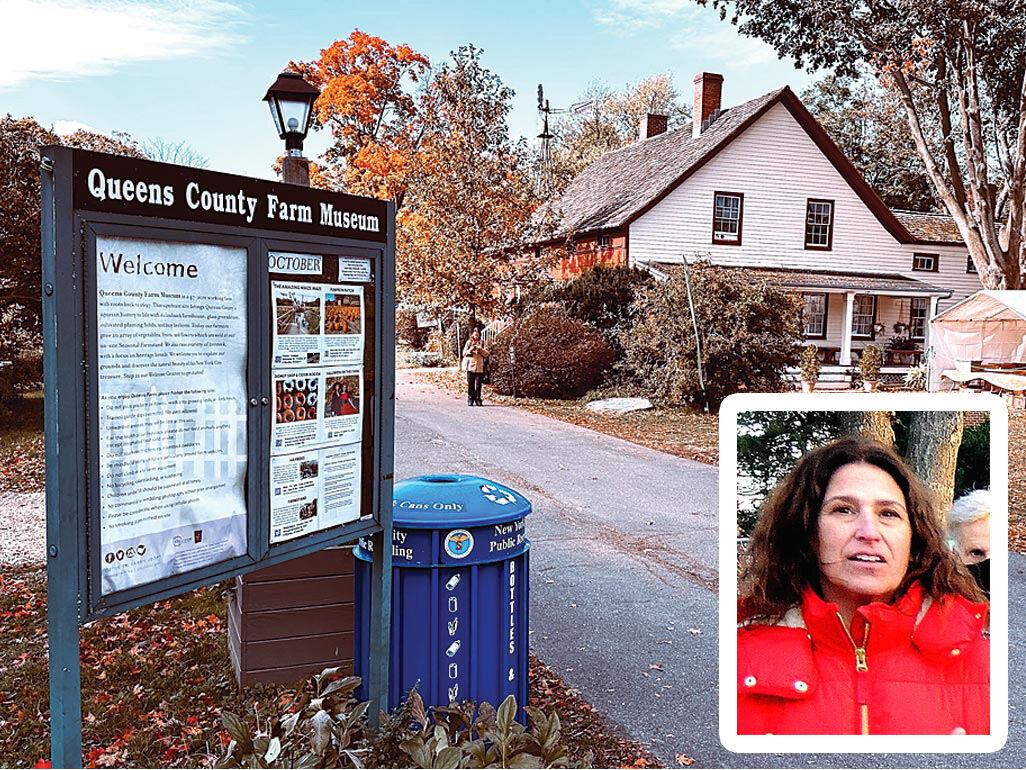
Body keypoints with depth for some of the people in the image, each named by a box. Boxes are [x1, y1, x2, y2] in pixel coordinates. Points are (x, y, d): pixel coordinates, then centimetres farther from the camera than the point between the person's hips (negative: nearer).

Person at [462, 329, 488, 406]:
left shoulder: (482, 343, 11)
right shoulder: (468, 343, 11)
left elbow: (486, 353, 2)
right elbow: (464, 353, 8)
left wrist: (480, 349, -15)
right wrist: (470, 350, -11)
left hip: (480, 367, 0)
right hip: (470, 366, 0)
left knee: (478, 384, -1)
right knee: (470, 384, -2)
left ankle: (478, 399, 7)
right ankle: (470, 399, 6)